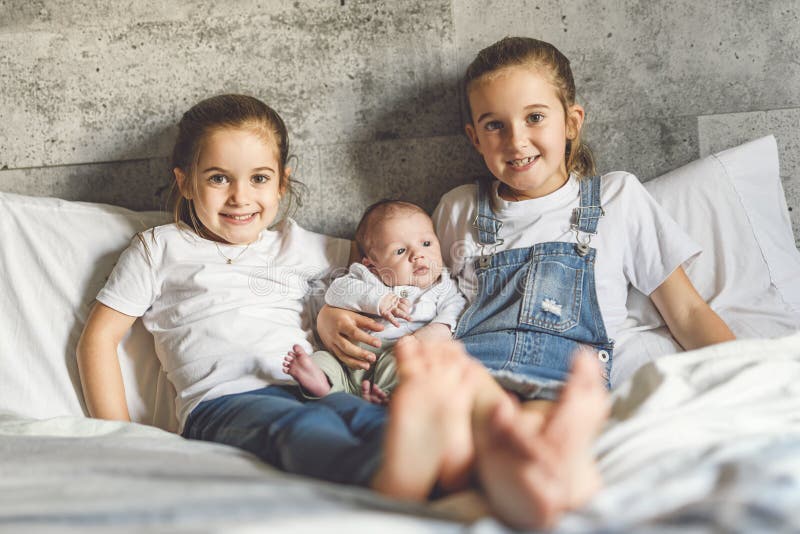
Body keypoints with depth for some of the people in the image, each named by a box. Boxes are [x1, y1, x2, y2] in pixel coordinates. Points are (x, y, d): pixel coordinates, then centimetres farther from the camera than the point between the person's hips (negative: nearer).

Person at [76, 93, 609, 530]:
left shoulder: (293, 244, 29)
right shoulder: (160, 248, 21)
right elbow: (99, 338, 17)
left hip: (310, 389, 3)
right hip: (224, 401, -2)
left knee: (367, 416, -35)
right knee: (301, 428, -40)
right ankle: (399, 474, -77)